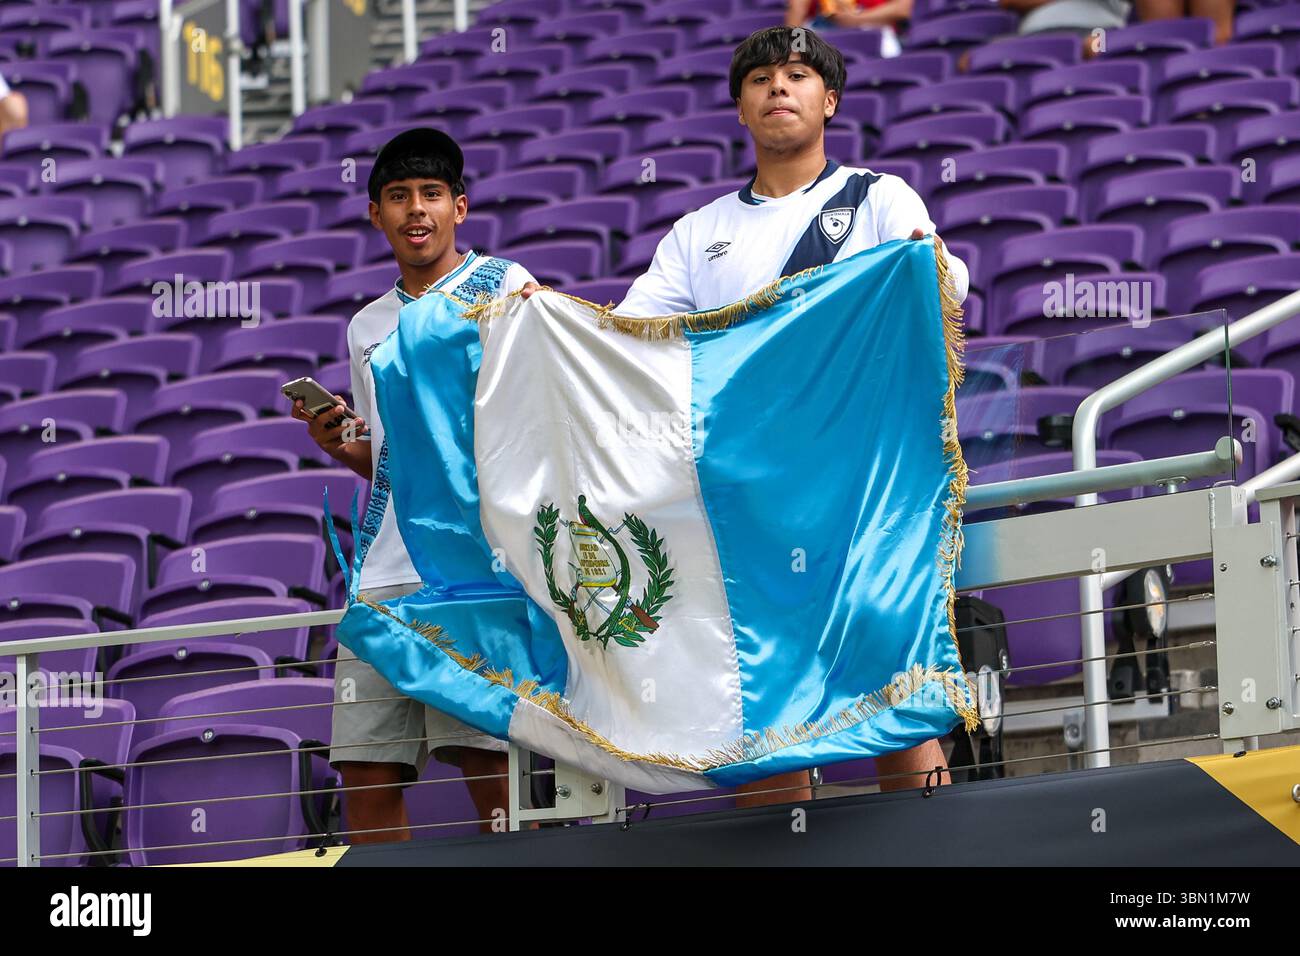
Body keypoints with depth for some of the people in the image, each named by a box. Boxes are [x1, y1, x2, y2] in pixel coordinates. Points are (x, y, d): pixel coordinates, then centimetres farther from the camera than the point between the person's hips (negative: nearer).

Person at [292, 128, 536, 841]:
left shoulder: (506, 287, 5)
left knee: (491, 768, -11)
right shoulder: (367, 327, 22)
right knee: (367, 779, -1)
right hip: (383, 574, 5)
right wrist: (342, 446, 9)